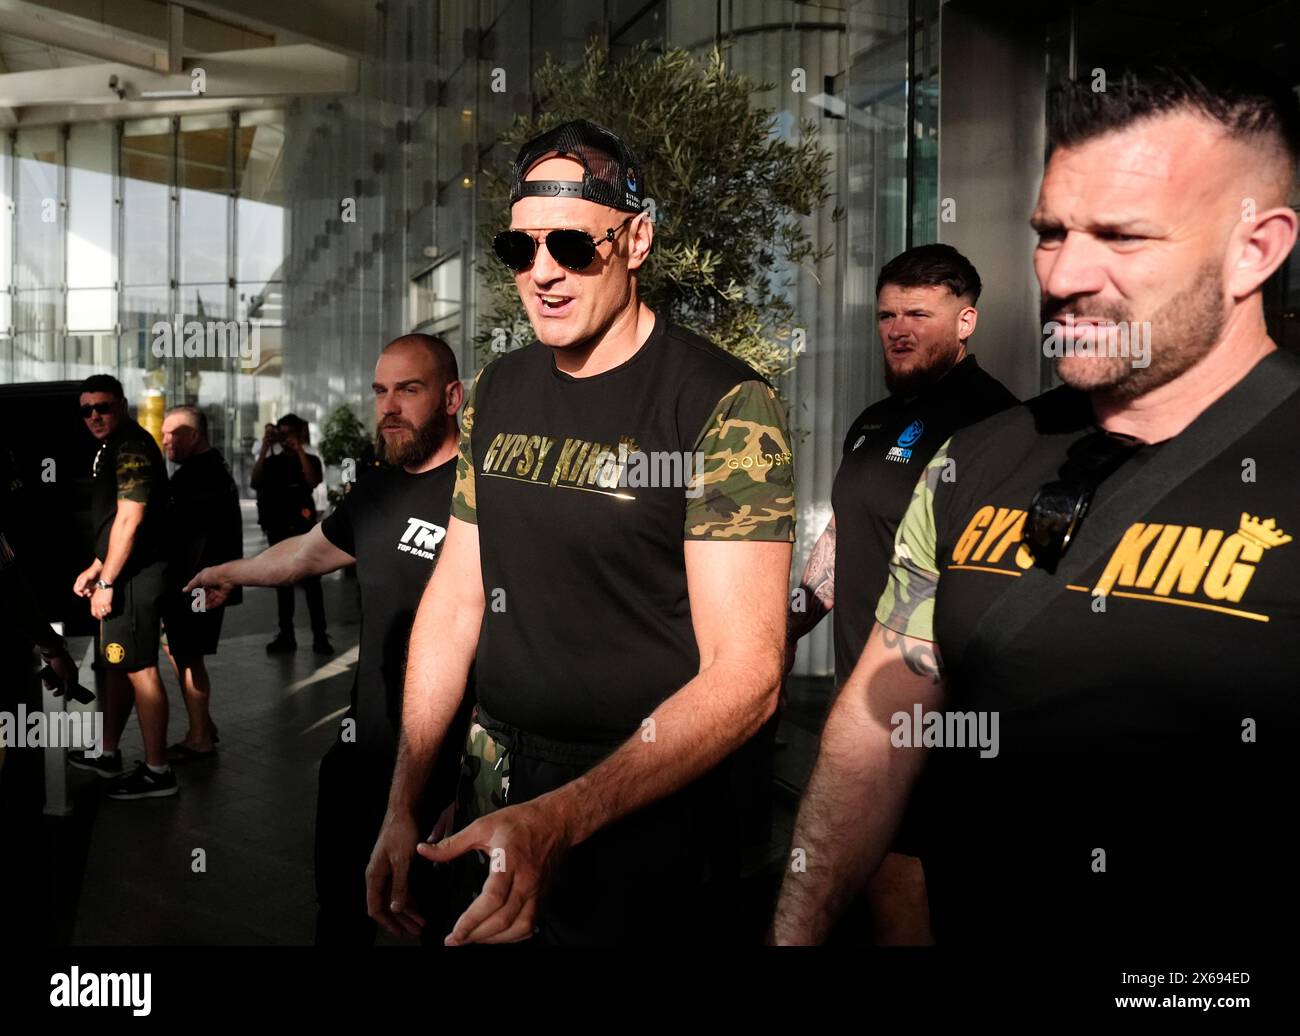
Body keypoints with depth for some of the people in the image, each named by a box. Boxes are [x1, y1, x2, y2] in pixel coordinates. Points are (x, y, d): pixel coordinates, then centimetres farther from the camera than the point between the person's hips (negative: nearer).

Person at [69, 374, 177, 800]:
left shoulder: (132, 448, -15)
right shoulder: (115, 448, 17)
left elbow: (129, 520, -21)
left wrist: (107, 582, -19)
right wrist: (95, 568, 21)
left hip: (134, 576, -10)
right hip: (121, 573, 10)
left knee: (139, 669, -6)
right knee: (114, 664, 18)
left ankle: (157, 772, 0)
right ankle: (108, 755, 31)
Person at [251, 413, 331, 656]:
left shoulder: (310, 460, 5)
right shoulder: (271, 461, 11)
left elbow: (313, 482, -15)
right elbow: (255, 482, -7)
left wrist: (299, 449, -15)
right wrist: (264, 449, -11)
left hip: (303, 527, -3)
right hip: (277, 527, 3)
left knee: (310, 581, -7)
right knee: (283, 582, 6)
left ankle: (320, 636, -7)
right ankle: (286, 635, 12)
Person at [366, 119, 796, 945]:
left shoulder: (726, 406, -18)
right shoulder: (498, 392, 2)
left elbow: (746, 674, -23)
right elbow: (457, 594, 4)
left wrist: (562, 818, -31)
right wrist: (402, 806, 1)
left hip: (643, 806, -5)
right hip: (492, 785, 6)